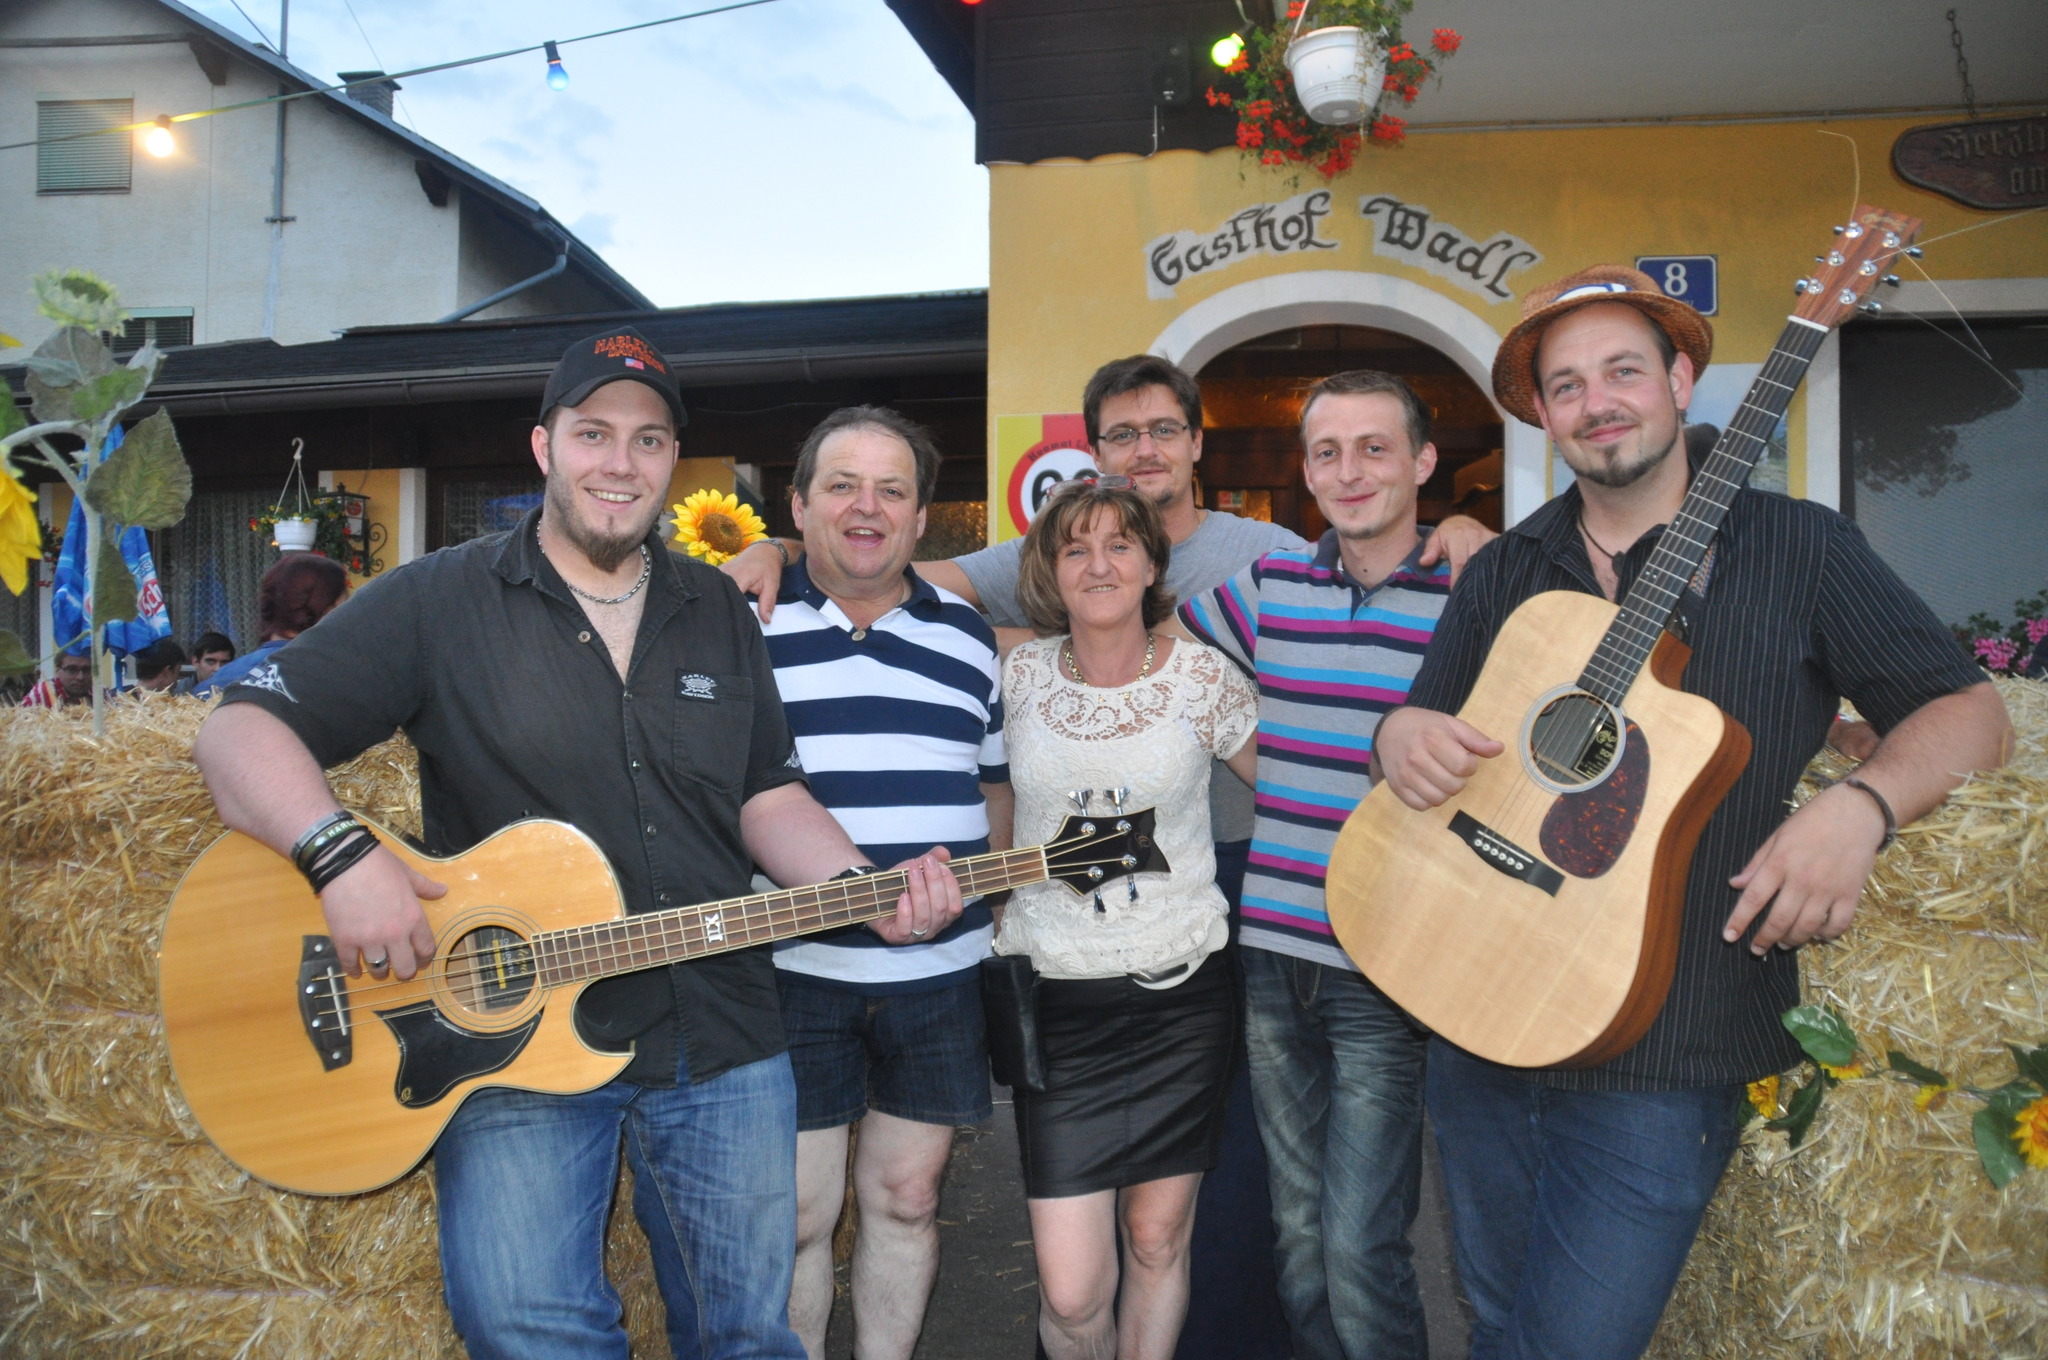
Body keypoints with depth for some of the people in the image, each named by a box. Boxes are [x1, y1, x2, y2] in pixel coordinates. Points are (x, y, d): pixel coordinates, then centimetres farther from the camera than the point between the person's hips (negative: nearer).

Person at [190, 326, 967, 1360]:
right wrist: (343, 857, -24)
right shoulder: (441, 602, -2)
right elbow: (240, 729, -7)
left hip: (722, 1036, 4)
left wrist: (868, 890, -8)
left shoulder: (718, 613, 10)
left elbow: (767, 799, 10)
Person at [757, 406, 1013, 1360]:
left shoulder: (967, 635, 9)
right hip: (791, 970, -3)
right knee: (797, 1215, 6)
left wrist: (995, 914, 15)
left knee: (907, 1198, 15)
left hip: (941, 975, 3)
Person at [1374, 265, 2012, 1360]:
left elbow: (1968, 712, 0)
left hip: (1664, 1059, -4)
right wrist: (1402, 735, -11)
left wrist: (1860, 807, -20)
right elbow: (1425, 721, 13)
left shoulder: (1800, 550, -2)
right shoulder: (1502, 573, 8)